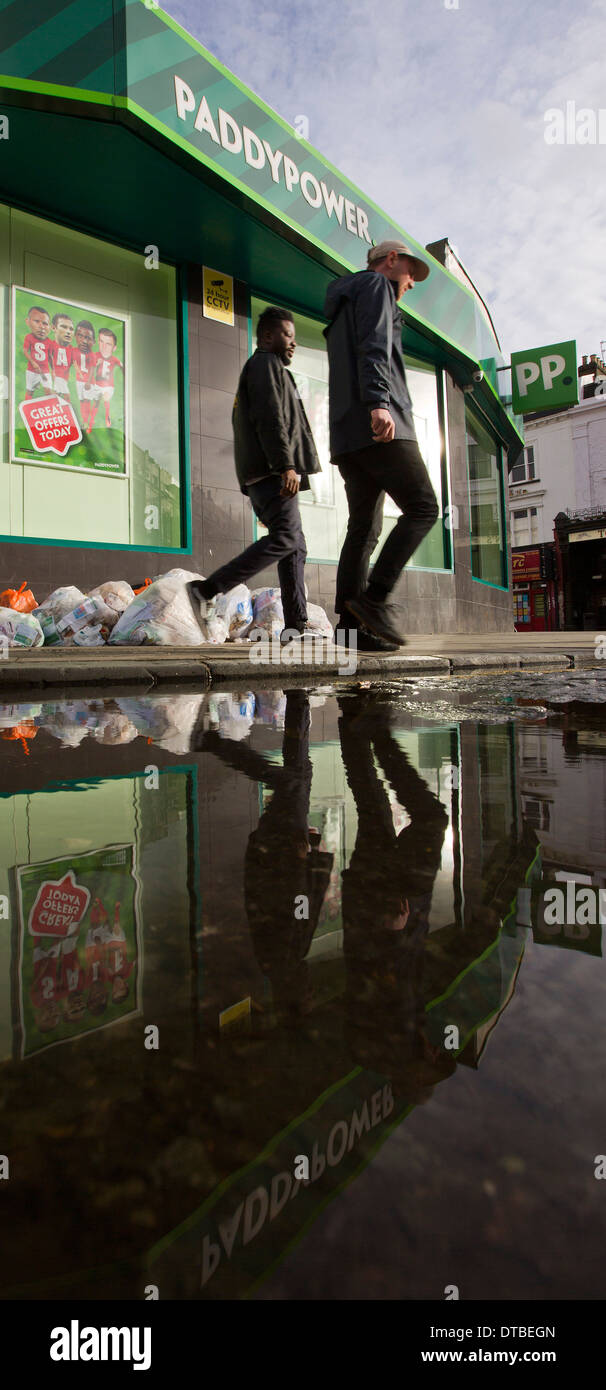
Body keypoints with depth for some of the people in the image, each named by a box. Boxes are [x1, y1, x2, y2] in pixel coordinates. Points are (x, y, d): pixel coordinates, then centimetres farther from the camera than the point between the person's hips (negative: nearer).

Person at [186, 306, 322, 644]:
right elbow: (271, 419, -14)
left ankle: (296, 625, -2)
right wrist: (287, 465, -23)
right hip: (273, 471, -11)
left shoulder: (263, 369, 34)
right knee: (283, 539, -22)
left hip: (263, 475, 11)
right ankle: (205, 590, -27)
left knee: (295, 545, 4)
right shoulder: (266, 365, 3)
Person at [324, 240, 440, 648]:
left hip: (347, 432, 9)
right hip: (378, 425, -9)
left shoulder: (344, 307, 37)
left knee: (364, 528, 1)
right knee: (422, 508, -12)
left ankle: (349, 623, -7)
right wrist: (378, 402, -25)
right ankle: (375, 597, -22)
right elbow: (373, 346, -11)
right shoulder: (375, 285, 9)